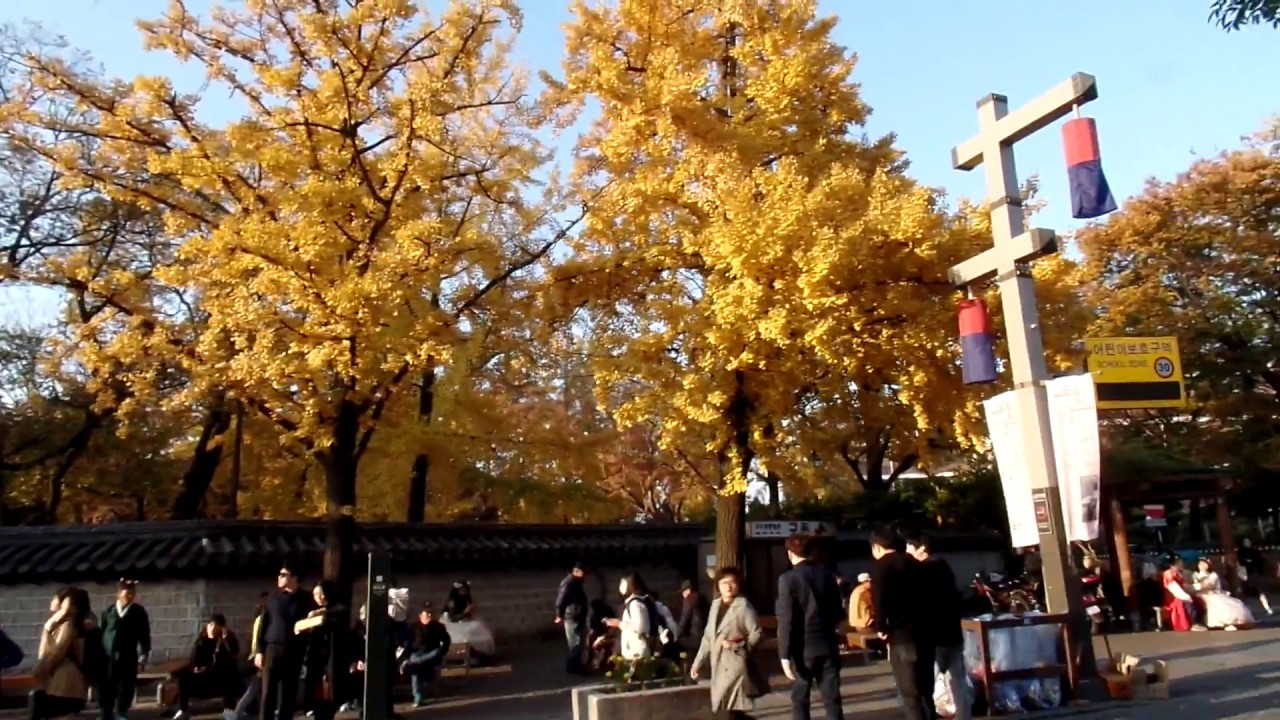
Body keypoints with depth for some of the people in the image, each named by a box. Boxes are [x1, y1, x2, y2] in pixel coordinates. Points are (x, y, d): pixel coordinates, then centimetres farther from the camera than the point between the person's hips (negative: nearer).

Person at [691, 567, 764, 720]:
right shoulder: (715, 605, 10)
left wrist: (736, 645, -19)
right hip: (719, 666, 7)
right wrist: (698, 663, 11)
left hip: (736, 665, -7)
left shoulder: (743, 606, -9)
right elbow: (708, 637, 13)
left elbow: (756, 634, -9)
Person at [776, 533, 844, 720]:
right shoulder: (827, 575, 4)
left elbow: (786, 619, -15)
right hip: (827, 644, 4)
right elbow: (838, 613, 12)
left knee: (800, 700, 9)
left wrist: (784, 654, -13)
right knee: (832, 699, 7)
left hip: (803, 648, -4)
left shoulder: (788, 579, -11)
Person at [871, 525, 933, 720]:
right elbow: (924, 592, 15)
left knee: (910, 694, -2)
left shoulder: (880, 566, -6)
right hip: (924, 629, 7)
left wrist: (881, 628, -6)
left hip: (902, 634, -7)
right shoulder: (913, 562, 15)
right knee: (925, 690, 16)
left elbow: (879, 598, -18)